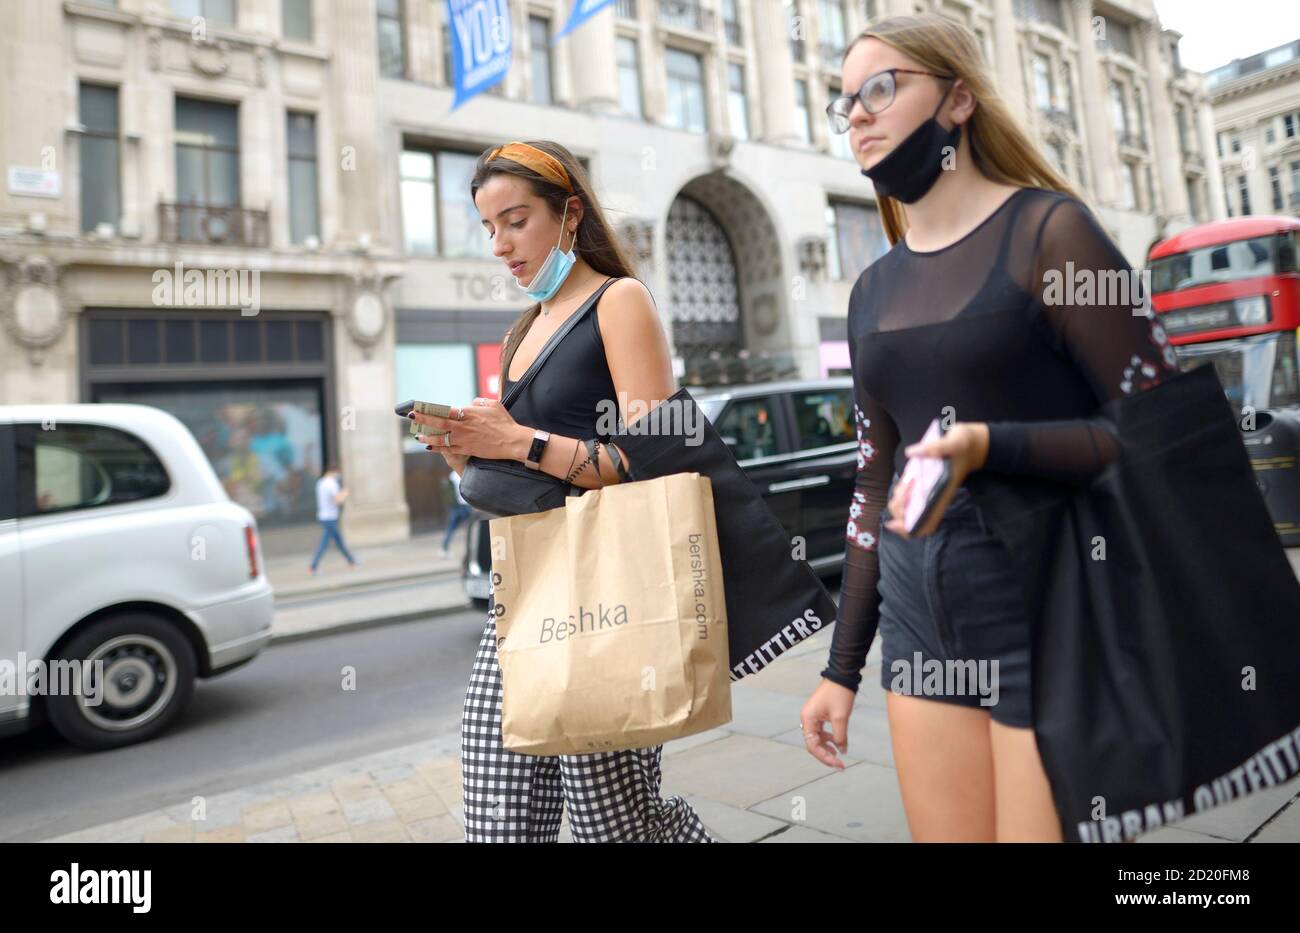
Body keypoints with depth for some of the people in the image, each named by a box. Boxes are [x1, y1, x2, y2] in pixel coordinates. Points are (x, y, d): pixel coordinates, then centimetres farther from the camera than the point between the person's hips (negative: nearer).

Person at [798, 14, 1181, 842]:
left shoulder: (1046, 228, -5)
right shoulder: (874, 290, 11)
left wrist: (988, 447, -26)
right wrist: (843, 665, 14)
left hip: (1049, 610, -5)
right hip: (922, 624, 6)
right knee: (944, 831, 14)